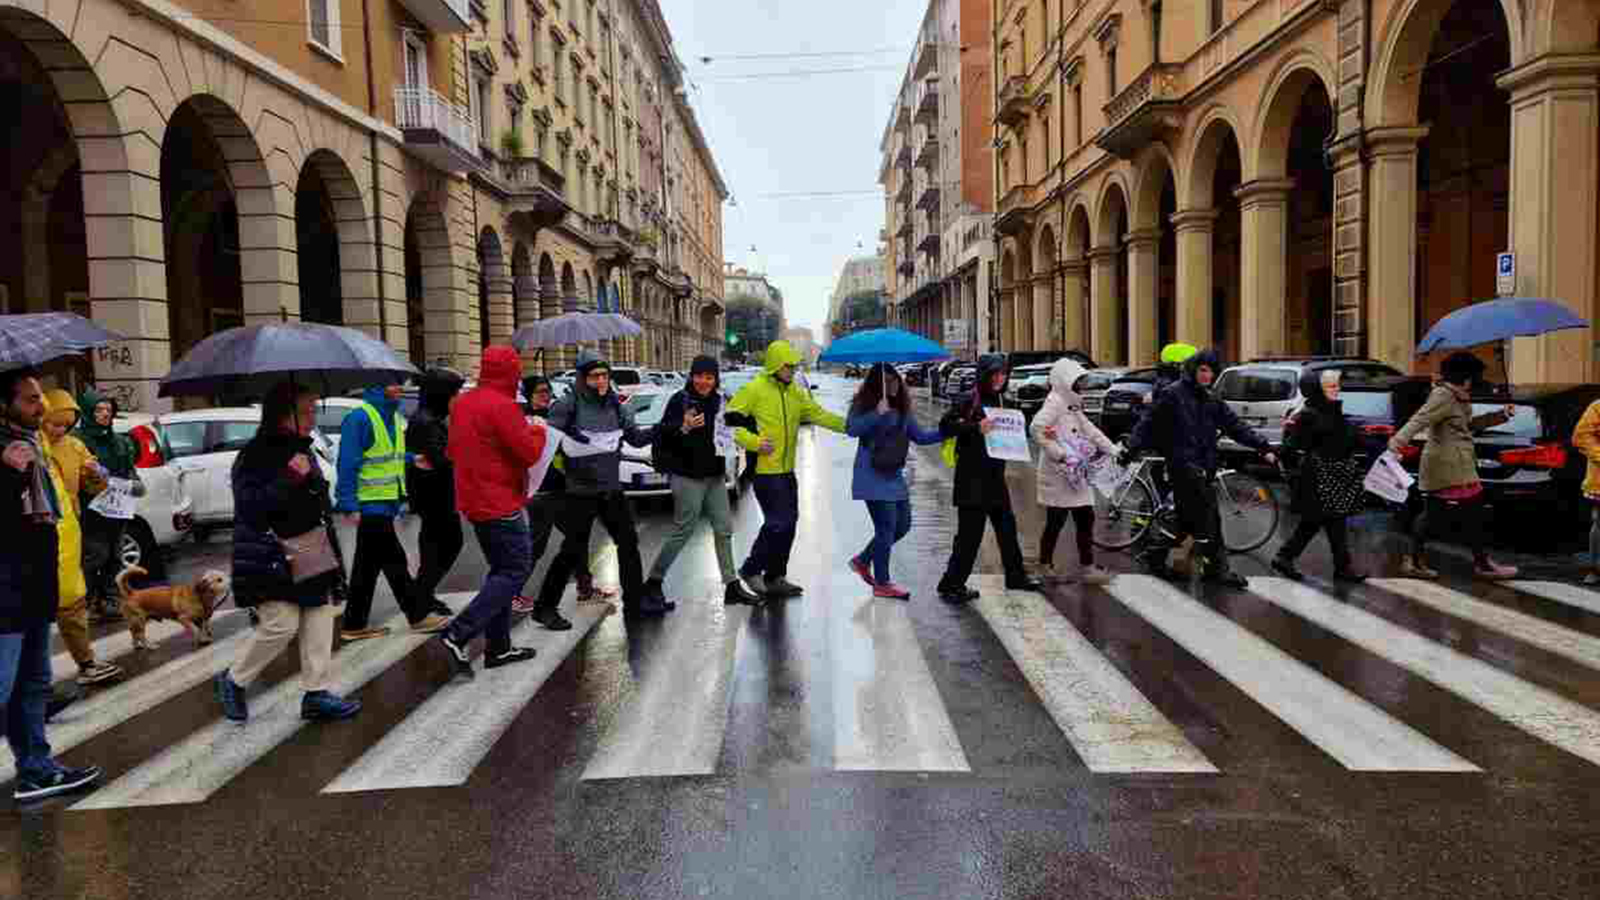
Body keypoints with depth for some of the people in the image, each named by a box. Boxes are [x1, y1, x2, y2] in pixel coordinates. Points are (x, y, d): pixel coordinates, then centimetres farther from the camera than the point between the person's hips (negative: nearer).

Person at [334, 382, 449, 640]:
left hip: (385, 503, 9)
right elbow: (348, 463, -19)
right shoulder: (359, 418, -16)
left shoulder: (393, 416, 12)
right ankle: (419, 615, 7)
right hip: (370, 504, -9)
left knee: (368, 565, 13)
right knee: (394, 561, -2)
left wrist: (410, 458, 6)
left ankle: (354, 624, 21)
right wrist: (350, 506, -22)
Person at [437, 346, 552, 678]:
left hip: (475, 501, 10)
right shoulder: (502, 406, -19)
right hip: (500, 503, -10)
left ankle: (498, 647, 19)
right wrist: (538, 431, 1)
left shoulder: (463, 403, 10)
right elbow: (529, 452, -17)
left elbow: (454, 450, 20)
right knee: (517, 570, -4)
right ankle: (458, 634, -12)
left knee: (502, 569, 17)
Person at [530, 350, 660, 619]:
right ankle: (546, 607, 12)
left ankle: (636, 600, 25)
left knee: (628, 543, 12)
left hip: (612, 489, 6)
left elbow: (636, 438, 9)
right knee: (573, 551, -2)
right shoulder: (568, 404, -9)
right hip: (581, 491, -6)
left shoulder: (615, 405, 6)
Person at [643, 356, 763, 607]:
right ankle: (653, 581, 11)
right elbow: (662, 433, -16)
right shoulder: (679, 400, -9)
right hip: (687, 476, -6)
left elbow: (737, 421, 21)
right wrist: (683, 427, -33)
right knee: (683, 531, -3)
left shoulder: (719, 401, 9)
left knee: (724, 530, 8)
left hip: (714, 476, 7)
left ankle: (732, 586, 16)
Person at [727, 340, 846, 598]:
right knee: (778, 523, -11)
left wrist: (848, 425, 3)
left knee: (788, 523, 12)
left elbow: (819, 414, 13)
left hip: (787, 470, 8)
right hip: (765, 470, -8)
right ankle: (751, 569, 6)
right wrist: (753, 442, -21)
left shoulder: (796, 393, 12)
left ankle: (775, 577, 24)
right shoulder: (754, 390, -10)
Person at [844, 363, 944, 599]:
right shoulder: (863, 405, -6)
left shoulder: (901, 409, 13)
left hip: (895, 476, 8)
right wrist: (877, 414, -30)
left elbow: (920, 436, 17)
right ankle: (882, 584, 8)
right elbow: (852, 429, -21)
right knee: (886, 528, -5)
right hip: (873, 477, -8)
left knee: (902, 525, 11)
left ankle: (862, 560, 29)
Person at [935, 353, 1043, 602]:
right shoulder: (969, 401, -11)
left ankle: (1016, 576, 32)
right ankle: (951, 586, 5)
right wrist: (976, 427, -28)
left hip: (995, 475, 8)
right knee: (970, 532, -4)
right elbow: (945, 425, -19)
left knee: (1006, 525, 17)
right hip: (972, 478, -8)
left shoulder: (999, 400, 13)